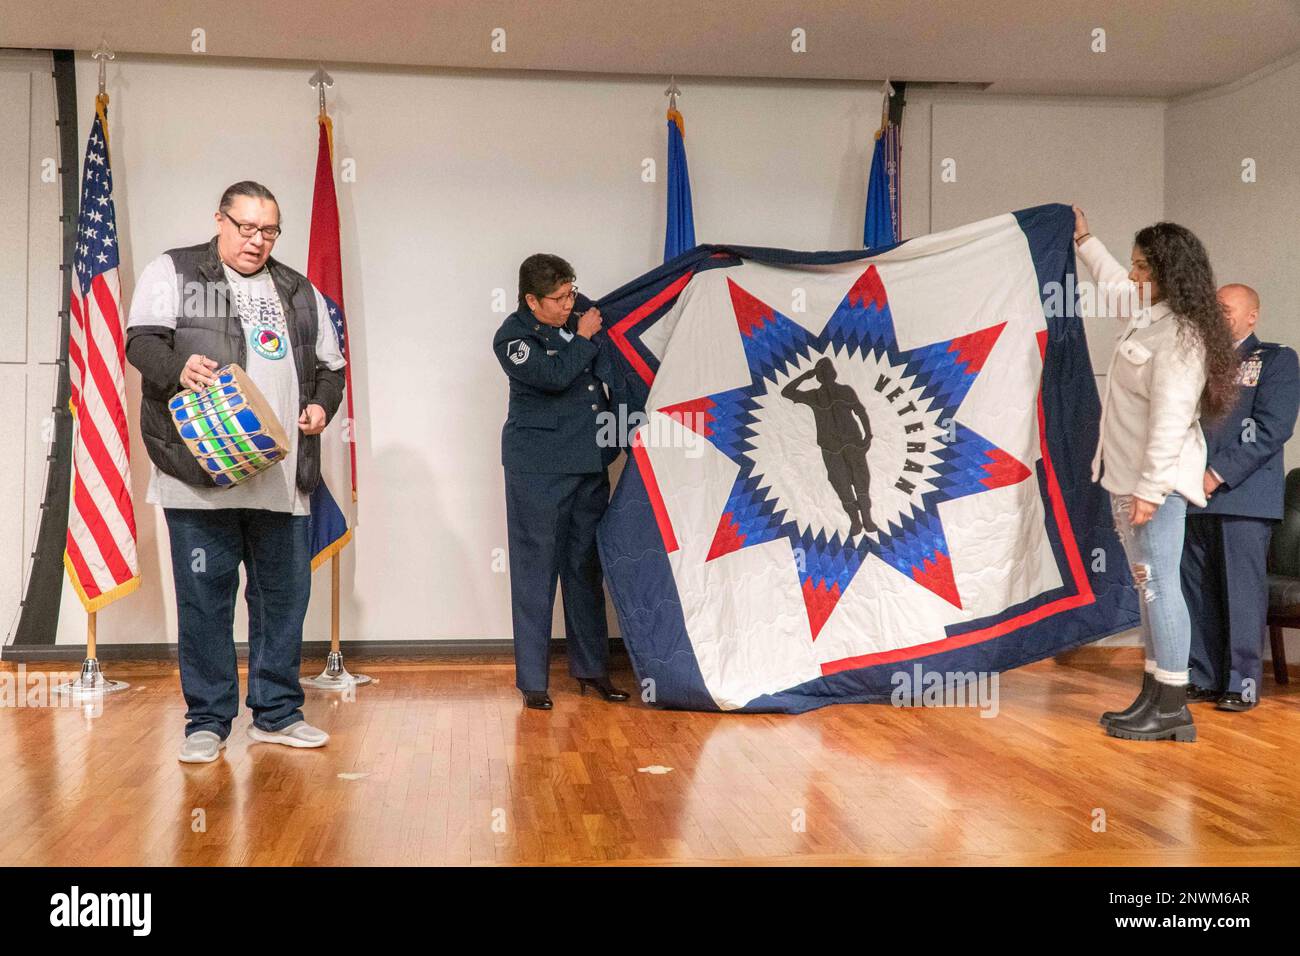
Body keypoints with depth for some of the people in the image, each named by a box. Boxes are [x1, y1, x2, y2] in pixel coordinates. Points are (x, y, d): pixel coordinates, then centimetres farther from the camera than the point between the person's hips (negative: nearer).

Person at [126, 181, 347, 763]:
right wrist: (179, 369, -23)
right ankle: (207, 721, 12)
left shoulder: (300, 291, 21)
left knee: (284, 596, 8)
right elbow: (142, 339, -3)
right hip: (200, 474, -4)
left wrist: (321, 405, 2)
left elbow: (330, 365, 23)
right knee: (205, 599, 0)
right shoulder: (173, 272, 8)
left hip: (282, 477, 4)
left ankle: (276, 713, 21)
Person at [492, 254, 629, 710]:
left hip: (589, 464, 6)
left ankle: (592, 668, 23)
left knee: (585, 567, 13)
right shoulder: (512, 338, -10)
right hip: (537, 469, -6)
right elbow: (555, 375, -26)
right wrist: (583, 338, -12)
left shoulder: (578, 309, 7)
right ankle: (532, 680, 4)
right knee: (536, 570, -3)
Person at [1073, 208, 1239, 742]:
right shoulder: (1147, 315, 11)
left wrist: (1150, 490, -26)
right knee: (1147, 587, 10)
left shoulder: (1180, 336, -17)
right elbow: (1114, 285, 35)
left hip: (1155, 482, -10)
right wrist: (1084, 241, 44)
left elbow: (1170, 420, -23)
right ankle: (1153, 696, 16)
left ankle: (1171, 708, -4)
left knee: (1158, 585, -8)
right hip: (1127, 477, 10)